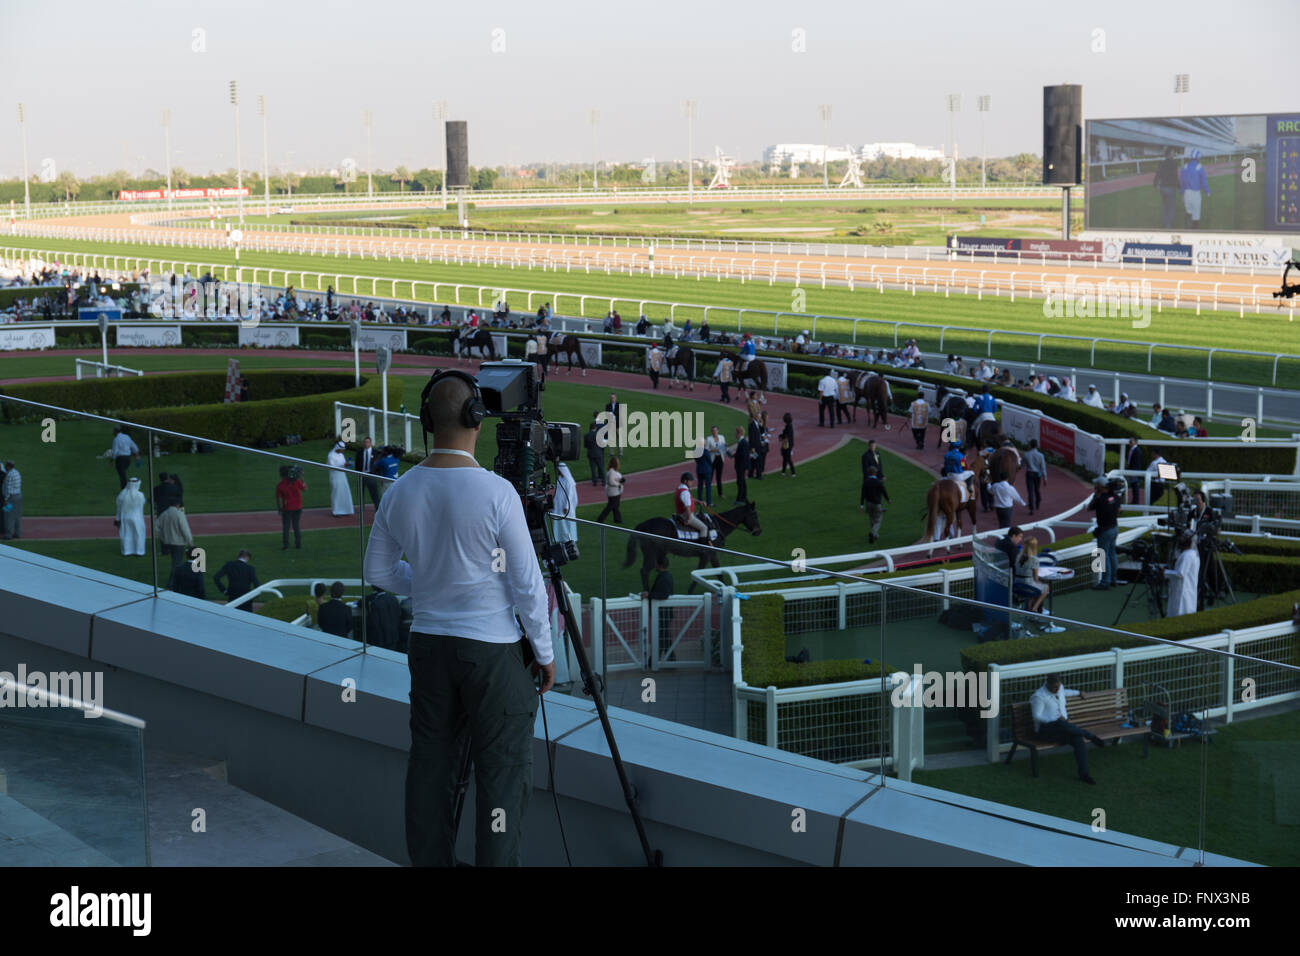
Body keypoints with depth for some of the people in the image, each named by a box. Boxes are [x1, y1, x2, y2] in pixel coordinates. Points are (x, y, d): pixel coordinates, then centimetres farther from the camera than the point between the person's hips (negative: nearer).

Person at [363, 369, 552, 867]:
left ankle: (430, 860, 18)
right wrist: (545, 652, 0)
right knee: (502, 772, 2)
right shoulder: (496, 493, -16)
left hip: (428, 643, 5)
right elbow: (527, 585, -12)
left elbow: (378, 572, 11)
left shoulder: (399, 493, -2)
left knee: (431, 765, 12)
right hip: (493, 648, -5)